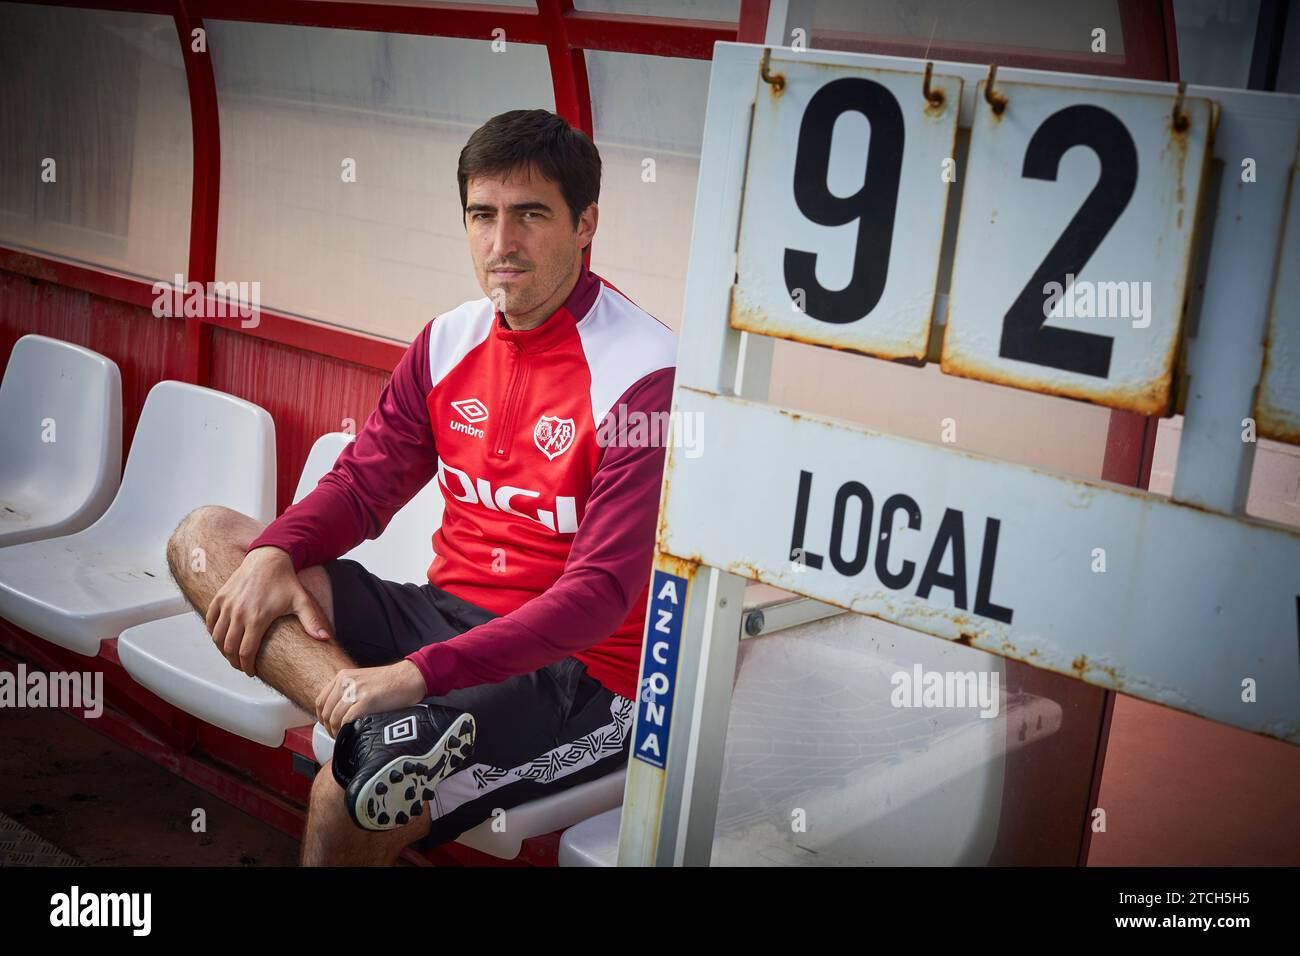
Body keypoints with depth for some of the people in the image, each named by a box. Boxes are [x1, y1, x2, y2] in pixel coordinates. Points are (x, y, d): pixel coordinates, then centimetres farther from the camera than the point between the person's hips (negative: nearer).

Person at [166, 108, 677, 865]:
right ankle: (371, 725, -28)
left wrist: (421, 674, -29)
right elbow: (362, 487, 11)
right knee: (204, 536, -5)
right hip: (447, 613, 8)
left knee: (347, 805, -30)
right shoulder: (451, 339, 6)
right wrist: (272, 553, -11)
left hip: (573, 669, -8)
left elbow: (601, 591, -21)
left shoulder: (645, 375, -16)